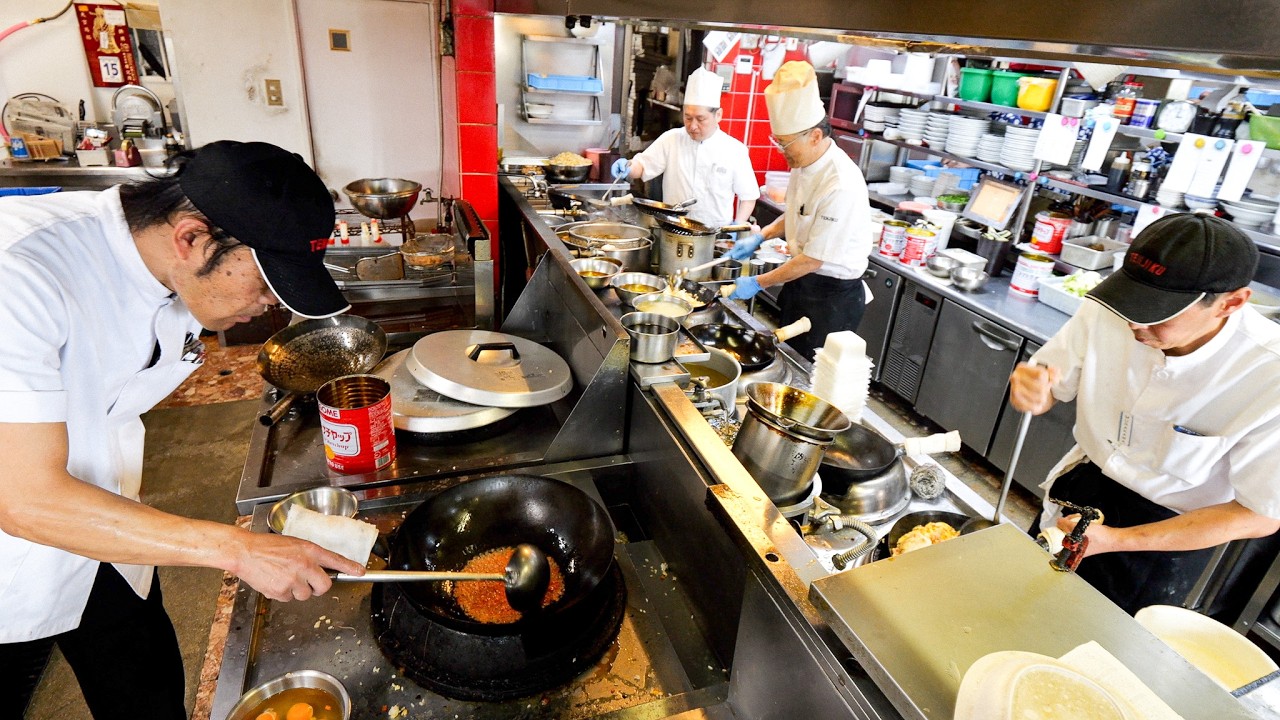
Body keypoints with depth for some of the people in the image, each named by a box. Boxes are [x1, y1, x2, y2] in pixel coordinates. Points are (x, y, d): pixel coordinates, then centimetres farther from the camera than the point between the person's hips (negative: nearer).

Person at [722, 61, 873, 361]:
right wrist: (760, 237, 4)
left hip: (832, 296, -8)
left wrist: (758, 283, -17)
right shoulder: (804, 164, 0)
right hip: (802, 283, 9)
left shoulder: (841, 185, -28)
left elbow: (813, 259, -24)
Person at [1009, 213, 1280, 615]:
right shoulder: (1106, 313, -22)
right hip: (1081, 489, 3)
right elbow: (1050, 390, -7)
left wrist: (1117, 540, -26)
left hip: (1172, 531, -3)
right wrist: (1032, 393, -33)